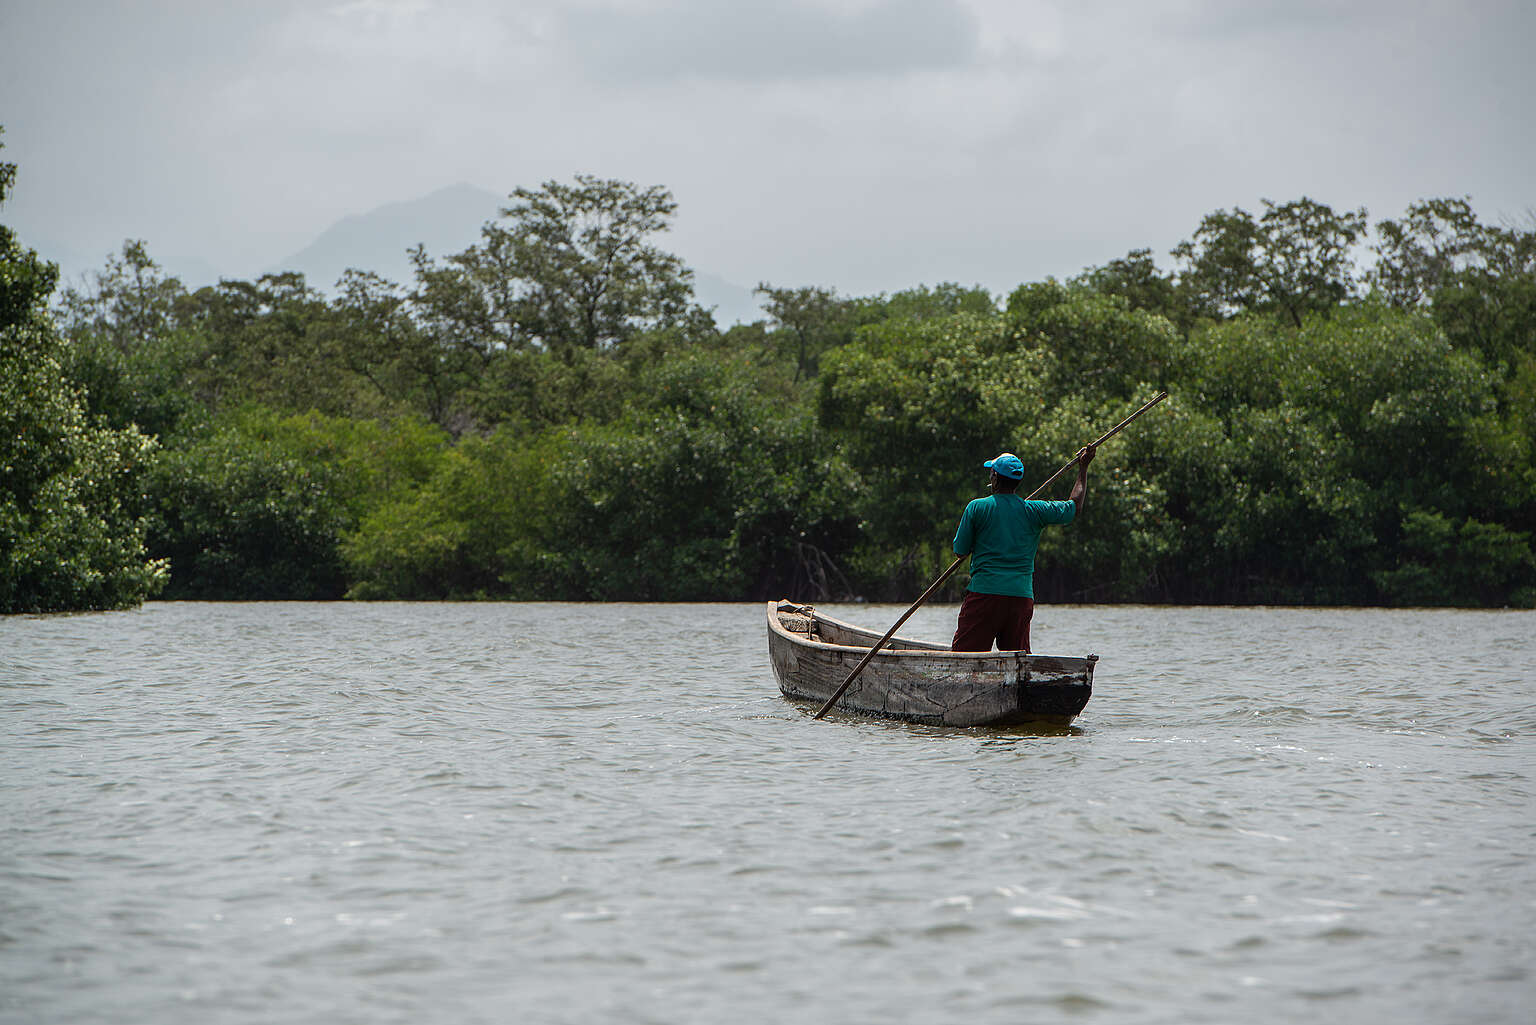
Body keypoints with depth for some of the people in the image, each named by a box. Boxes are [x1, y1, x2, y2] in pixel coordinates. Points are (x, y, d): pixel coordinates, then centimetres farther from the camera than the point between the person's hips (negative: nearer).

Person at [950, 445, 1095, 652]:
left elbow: (960, 550, 5)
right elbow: (1075, 506, 19)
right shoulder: (1033, 510, 5)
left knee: (963, 653, -3)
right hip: (1022, 596, 3)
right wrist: (1083, 468, 31)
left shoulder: (977, 507, -1)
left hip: (983, 592, -3)